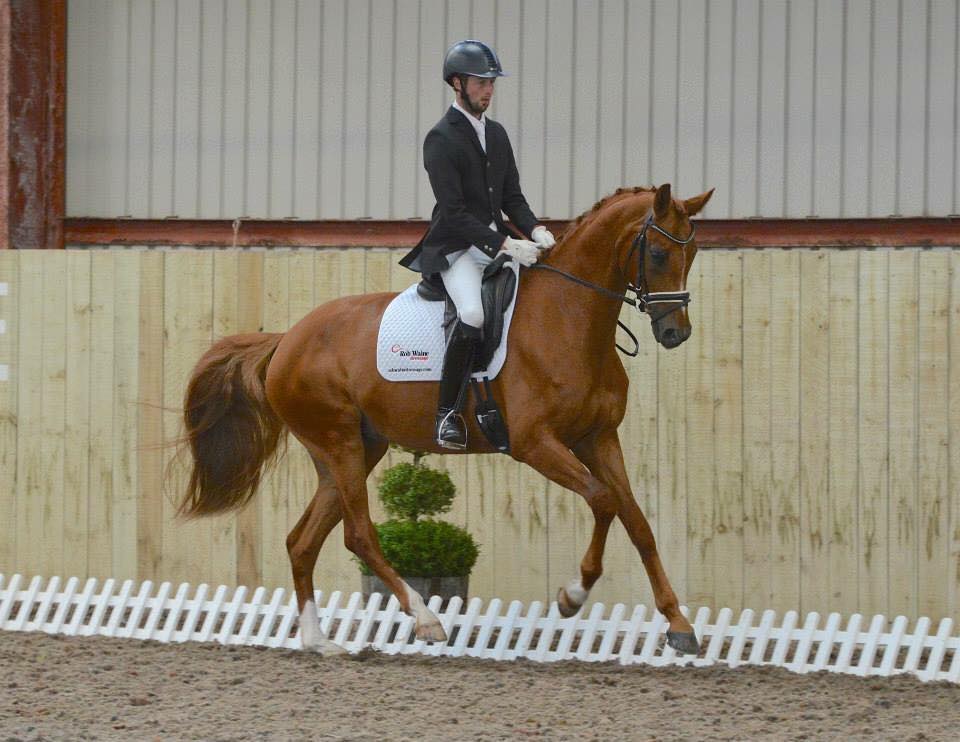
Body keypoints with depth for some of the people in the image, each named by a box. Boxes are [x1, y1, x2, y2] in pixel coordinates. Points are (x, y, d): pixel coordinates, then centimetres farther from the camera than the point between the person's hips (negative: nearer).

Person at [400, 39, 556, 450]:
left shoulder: (496, 134, 14)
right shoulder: (441, 139, -10)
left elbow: (512, 196, 16)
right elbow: (454, 212, -18)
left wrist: (534, 230, -4)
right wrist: (505, 245, -24)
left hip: (498, 242, 8)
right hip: (456, 249, -8)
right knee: (474, 313, -32)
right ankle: (448, 412, -21)